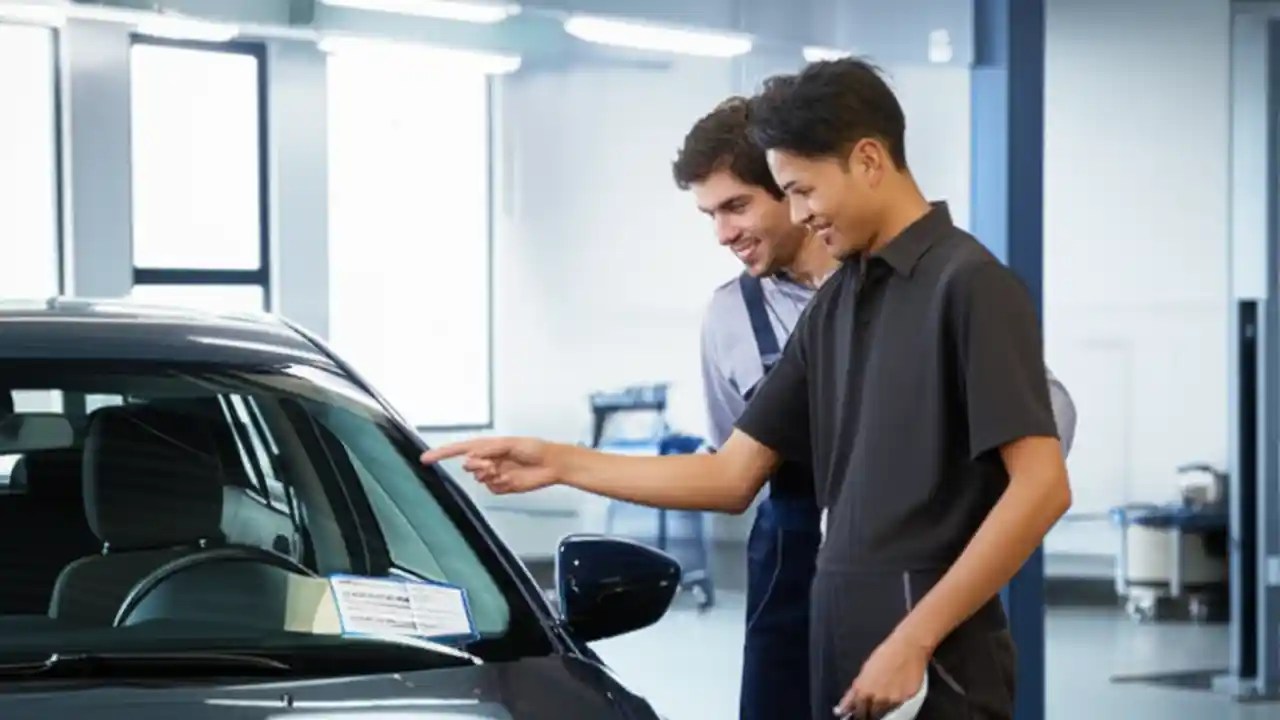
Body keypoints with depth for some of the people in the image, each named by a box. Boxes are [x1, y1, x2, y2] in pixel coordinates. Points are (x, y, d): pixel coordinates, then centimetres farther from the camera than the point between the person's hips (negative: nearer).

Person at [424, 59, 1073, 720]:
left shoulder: (968, 285, -10)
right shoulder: (833, 306, 15)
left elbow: (1041, 486, -17)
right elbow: (734, 476, 16)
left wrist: (914, 640, -19)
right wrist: (560, 464, 8)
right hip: (842, 654, 8)